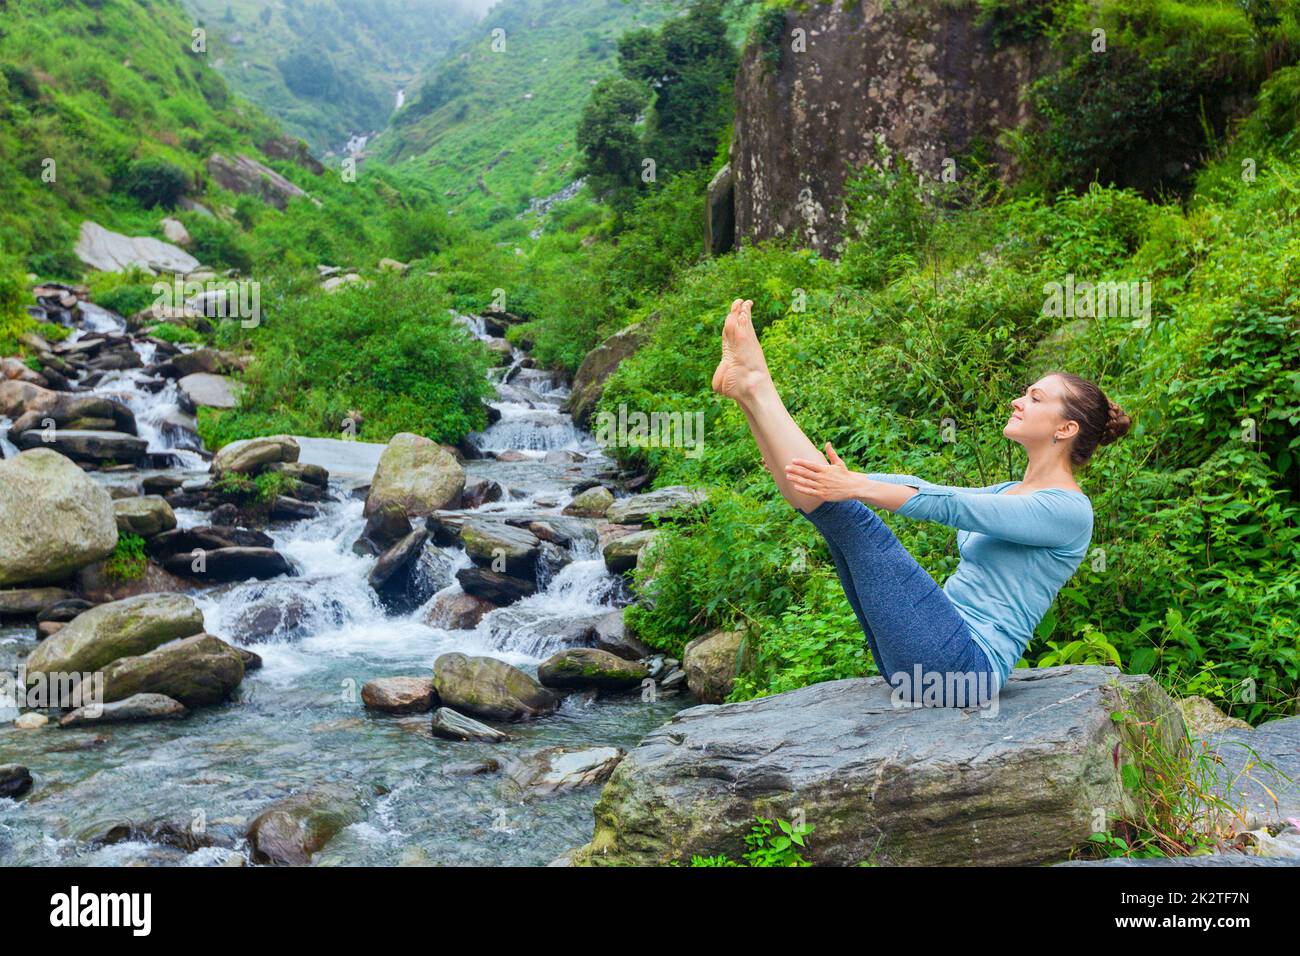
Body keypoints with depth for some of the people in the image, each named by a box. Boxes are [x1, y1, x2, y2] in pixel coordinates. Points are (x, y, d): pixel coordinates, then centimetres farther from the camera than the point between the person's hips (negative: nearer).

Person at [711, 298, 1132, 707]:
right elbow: (924, 487, 14)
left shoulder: (1070, 510, -7)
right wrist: (849, 478, 4)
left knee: (854, 520, -19)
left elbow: (951, 505, -20)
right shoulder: (1010, 492, 22)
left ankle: (754, 383, -14)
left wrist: (857, 488, -28)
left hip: (962, 667, -8)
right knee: (825, 502, 0)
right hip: (928, 664, 8)